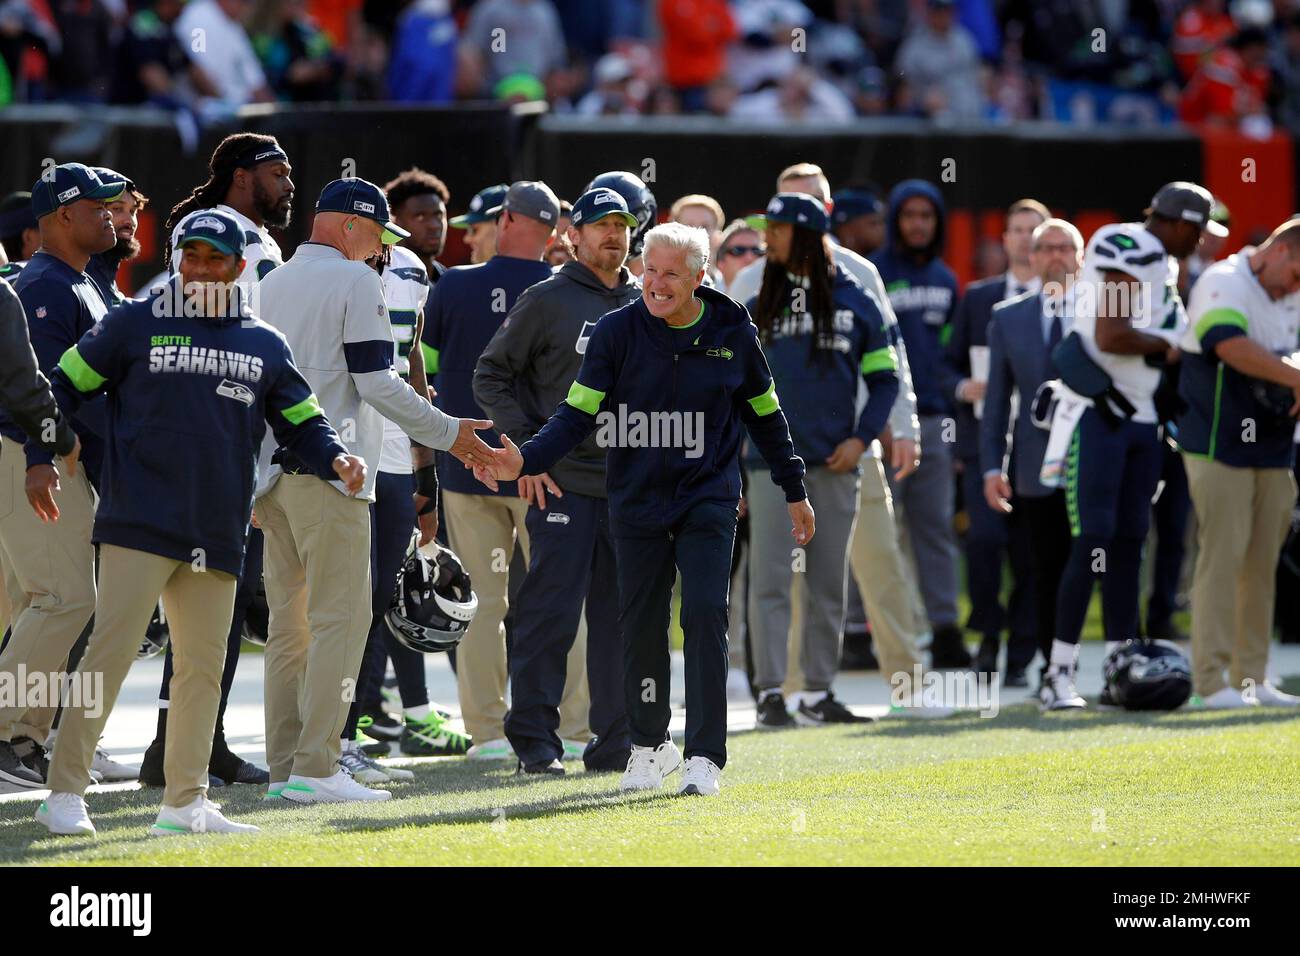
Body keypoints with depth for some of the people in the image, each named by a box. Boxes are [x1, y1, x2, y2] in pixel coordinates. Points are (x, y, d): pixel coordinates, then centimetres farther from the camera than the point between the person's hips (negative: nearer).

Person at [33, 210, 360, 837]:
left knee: (203, 664, 8)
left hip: (218, 534, 5)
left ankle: (185, 803, 16)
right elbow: (64, 387, 8)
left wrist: (335, 458, -3)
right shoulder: (134, 326, 4)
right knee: (111, 650, -11)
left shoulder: (265, 346, 14)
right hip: (139, 522, -4)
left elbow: (301, 423, 17)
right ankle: (64, 794, -9)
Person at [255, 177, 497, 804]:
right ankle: (315, 769, -13)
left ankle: (284, 767, 9)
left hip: (273, 471, 8)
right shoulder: (355, 281, -6)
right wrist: (446, 432, -3)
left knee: (290, 622, 10)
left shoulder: (272, 284, 17)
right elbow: (376, 383, -12)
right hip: (328, 471, -8)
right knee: (341, 617, -7)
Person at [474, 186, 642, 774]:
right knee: (551, 614, -6)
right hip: (564, 482, -5)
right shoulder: (548, 301, -1)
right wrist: (526, 447, -8)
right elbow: (492, 375, 0)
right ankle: (534, 739, 0)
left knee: (623, 617, 5)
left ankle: (616, 741, 11)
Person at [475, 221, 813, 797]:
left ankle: (704, 756, -9)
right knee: (641, 623, 6)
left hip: (708, 500, -1)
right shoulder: (616, 332, -6)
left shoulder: (732, 334, -2)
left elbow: (765, 415, 11)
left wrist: (794, 491, 16)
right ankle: (650, 746, 24)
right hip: (637, 501, 1)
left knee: (705, 615, -12)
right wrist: (525, 462, -24)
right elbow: (578, 414, -8)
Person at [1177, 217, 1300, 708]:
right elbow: (1231, 345, -28)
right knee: (1223, 555, -9)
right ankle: (1211, 681, -8)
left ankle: (1251, 678, 14)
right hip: (1219, 446, -8)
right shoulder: (1223, 283, -11)